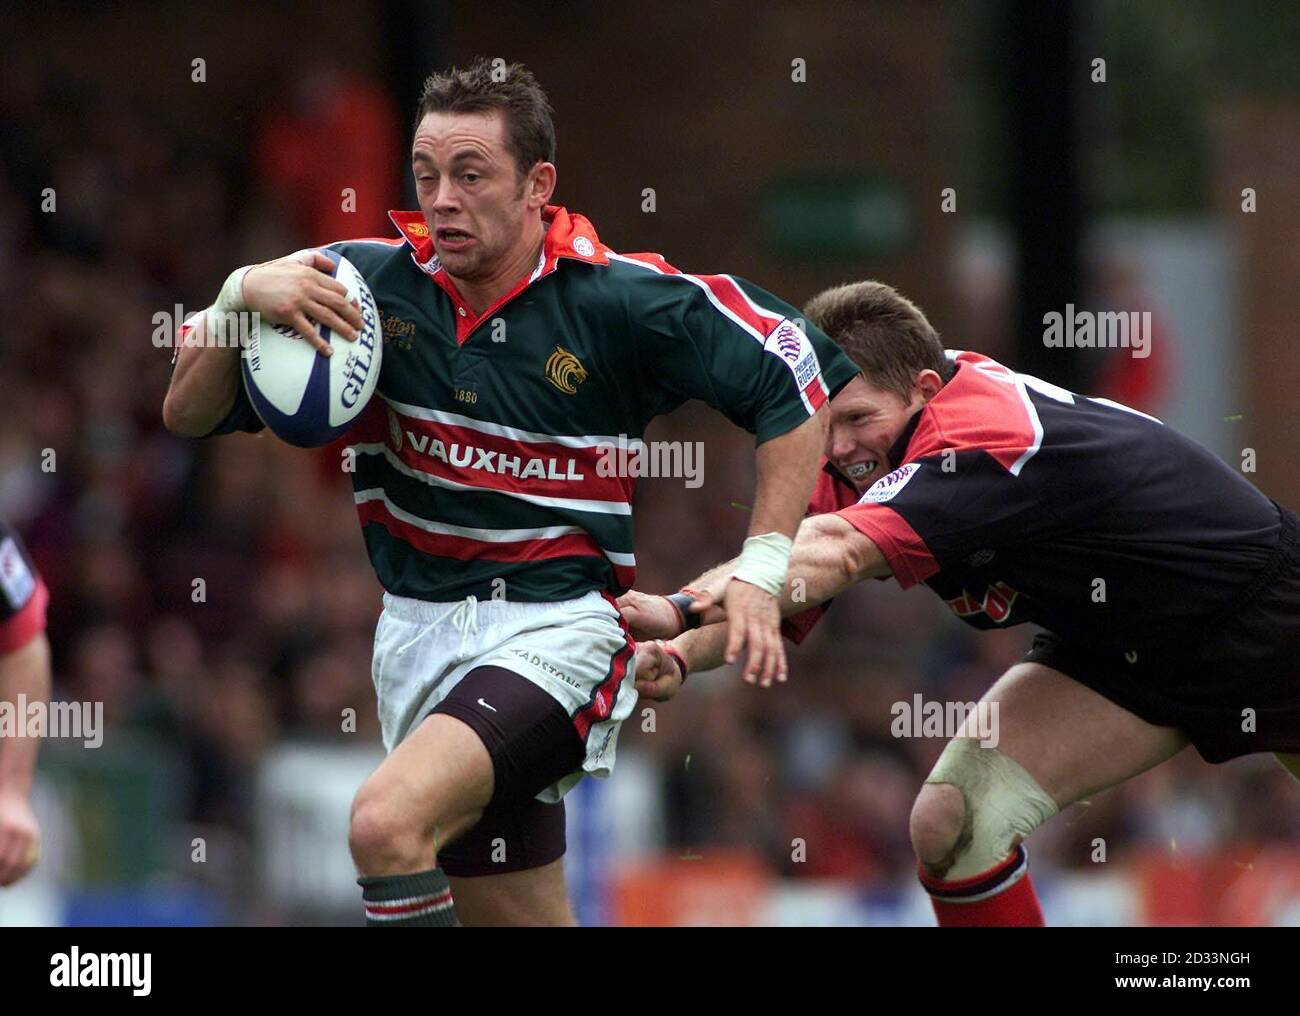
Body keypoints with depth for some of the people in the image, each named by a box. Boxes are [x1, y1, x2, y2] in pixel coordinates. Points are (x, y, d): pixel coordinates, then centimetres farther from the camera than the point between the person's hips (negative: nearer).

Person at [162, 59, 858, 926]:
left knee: (386, 825, -30)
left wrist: (761, 569, -10)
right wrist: (240, 294, -20)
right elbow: (188, 413, -1)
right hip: (419, 628, 5)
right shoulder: (368, 283, -3)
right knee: (509, 915, 12)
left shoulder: (620, 300, -11)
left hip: (556, 626, -5)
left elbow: (798, 379, -4)